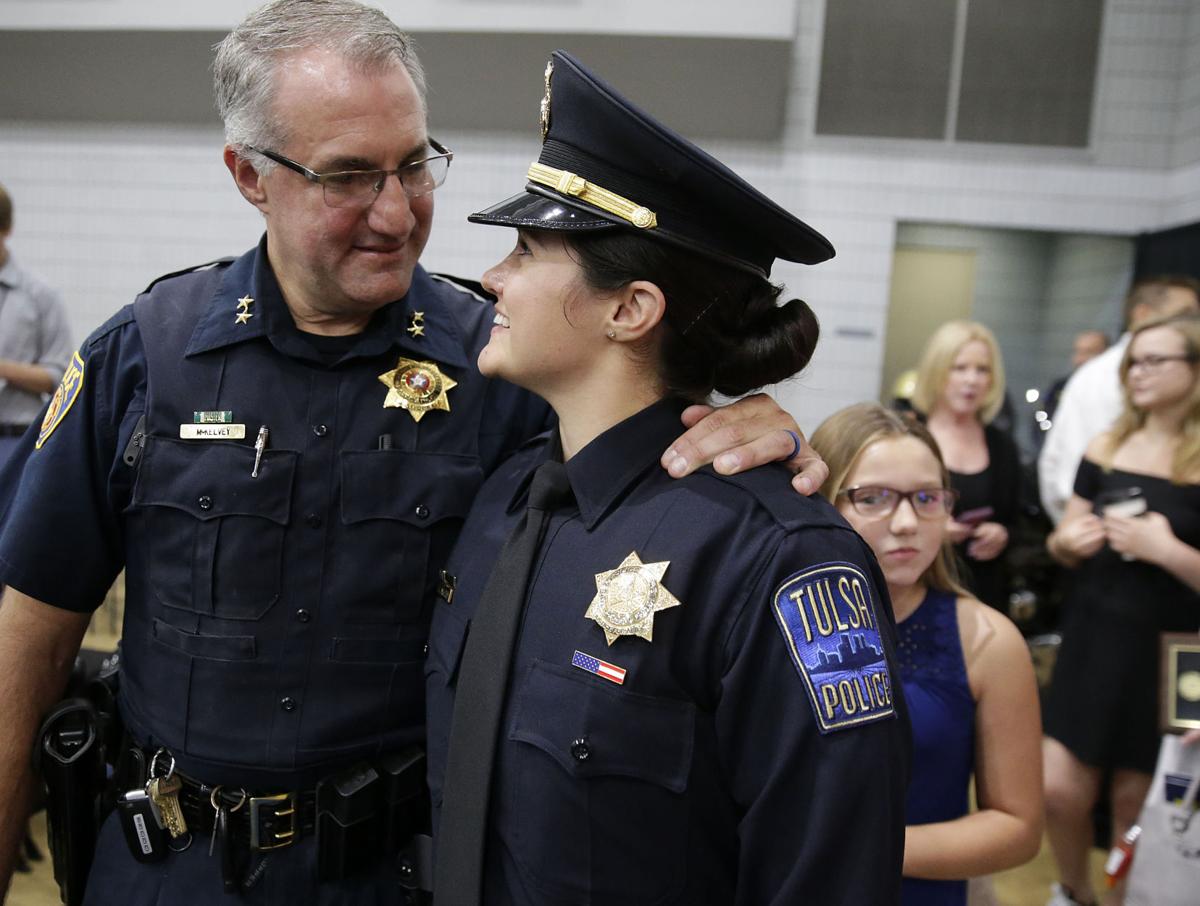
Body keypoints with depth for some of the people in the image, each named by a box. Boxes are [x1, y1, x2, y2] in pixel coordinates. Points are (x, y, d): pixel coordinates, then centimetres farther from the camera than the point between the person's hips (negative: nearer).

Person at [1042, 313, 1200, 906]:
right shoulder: (1107, 448, 3)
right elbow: (1066, 549, 12)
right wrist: (1067, 540, -8)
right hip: (1092, 639, 3)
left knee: (1135, 804, 9)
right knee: (1058, 792, 3)